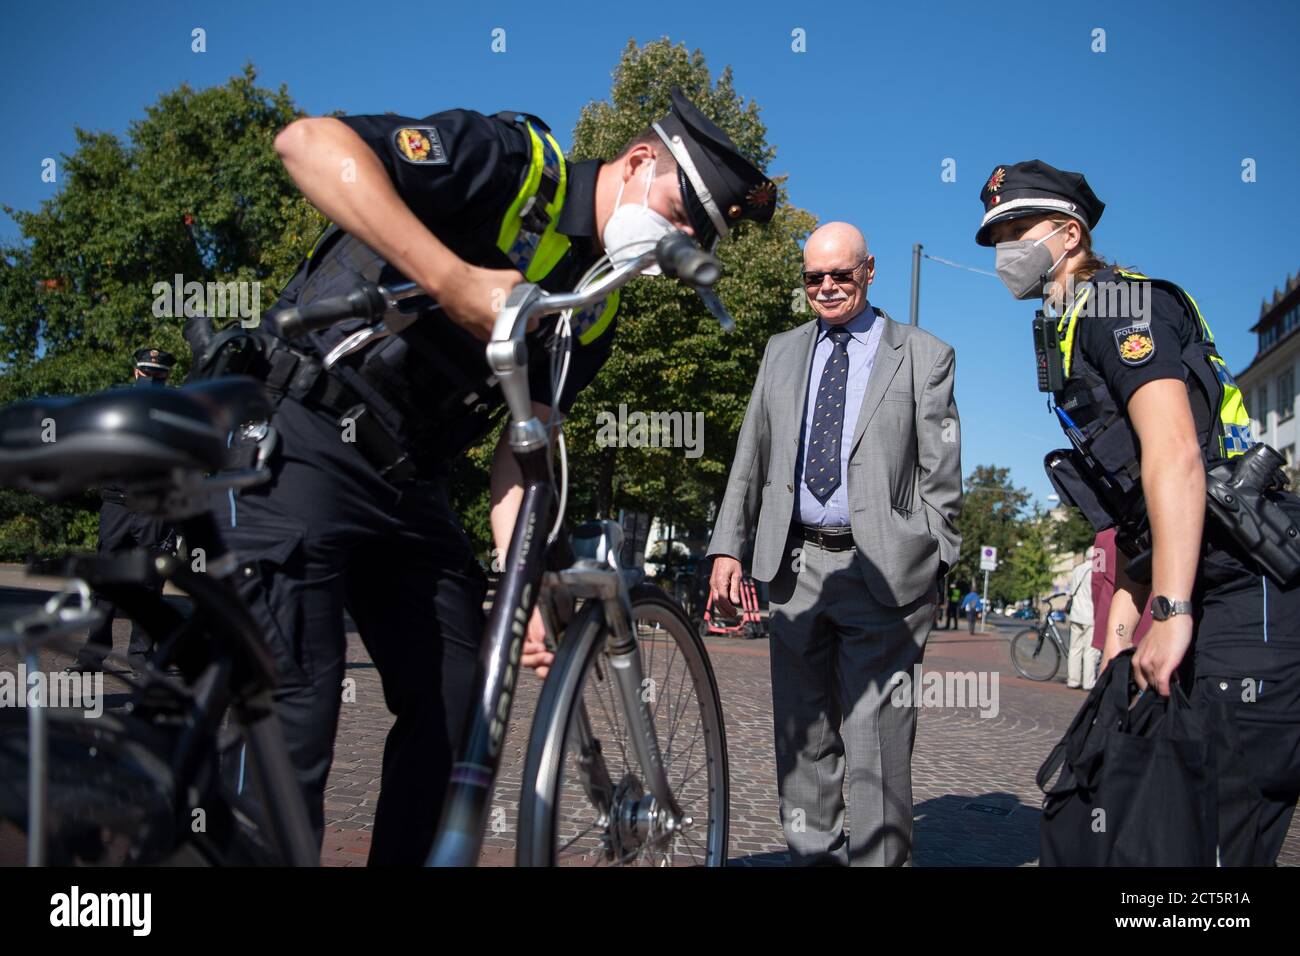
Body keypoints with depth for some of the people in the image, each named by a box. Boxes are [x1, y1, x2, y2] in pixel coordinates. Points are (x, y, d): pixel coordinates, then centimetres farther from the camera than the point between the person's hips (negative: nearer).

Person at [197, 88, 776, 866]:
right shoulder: (512, 161, -12)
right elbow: (310, 141, -24)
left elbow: (525, 442, 7)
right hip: (306, 440, -7)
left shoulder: (597, 311, 10)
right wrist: (454, 280, -29)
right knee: (296, 717, -14)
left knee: (459, 708, 4)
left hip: (410, 479, 8)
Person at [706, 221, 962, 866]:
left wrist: (930, 568, -6)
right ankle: (811, 853, 25)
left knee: (875, 736, -6)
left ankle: (878, 859, 5)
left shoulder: (923, 357, 4)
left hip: (881, 567, -4)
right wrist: (728, 546, 5)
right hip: (795, 564, 4)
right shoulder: (782, 353, 16)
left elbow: (941, 475, 1)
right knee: (801, 732, 12)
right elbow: (750, 458, 14)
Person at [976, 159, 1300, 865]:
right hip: (1198, 596, 10)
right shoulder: (1074, 331, 22)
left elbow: (1174, 454, -21)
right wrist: (1123, 612, 17)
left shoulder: (1117, 300, -7)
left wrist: (1170, 613, -24)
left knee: (1225, 835, -8)